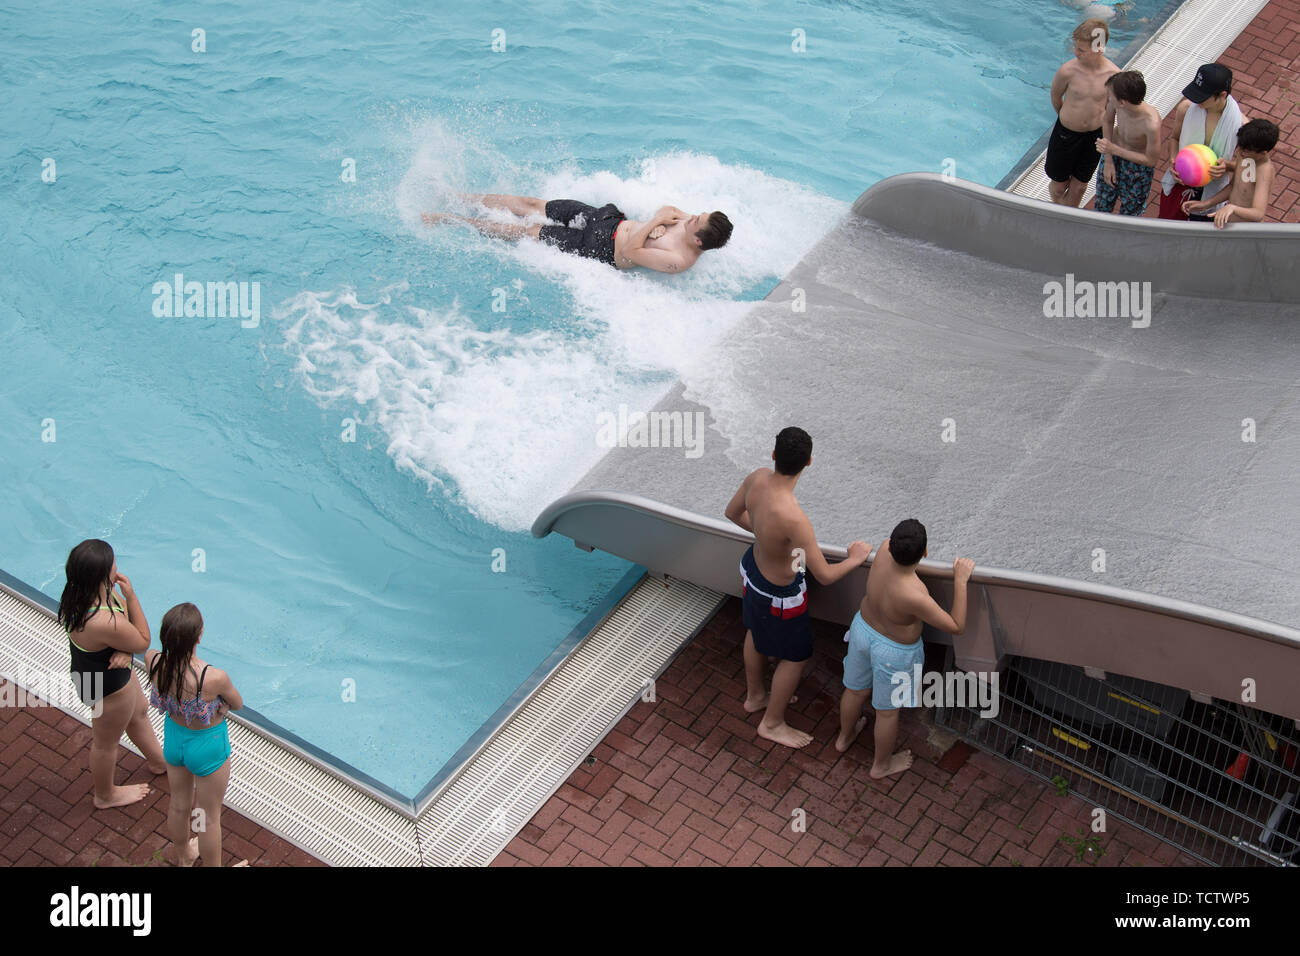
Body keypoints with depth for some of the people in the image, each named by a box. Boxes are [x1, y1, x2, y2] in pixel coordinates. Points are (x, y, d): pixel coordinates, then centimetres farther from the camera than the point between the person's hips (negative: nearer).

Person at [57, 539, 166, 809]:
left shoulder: (81, 594, -19)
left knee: (139, 712, 34)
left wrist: (124, 650, -23)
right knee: (106, 742, 21)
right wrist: (131, 595, -27)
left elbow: (121, 608, -5)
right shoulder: (105, 623, -44)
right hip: (109, 688, -9)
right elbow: (143, 641, -24)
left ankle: (158, 761, 62)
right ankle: (105, 795, 50)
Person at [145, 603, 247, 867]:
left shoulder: (154, 662, -26)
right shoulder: (214, 678, -40)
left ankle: (183, 856, 58)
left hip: (173, 737, 5)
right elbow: (238, 704, -19)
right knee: (209, 816, 22)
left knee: (179, 805, 32)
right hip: (206, 746, -5)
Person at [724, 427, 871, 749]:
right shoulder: (793, 518, -44)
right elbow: (825, 576, -35)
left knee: (756, 633, 33)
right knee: (796, 656, 20)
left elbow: (733, 512, 0)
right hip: (779, 594, -7)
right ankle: (772, 723, 41)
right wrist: (855, 559, -15)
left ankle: (754, 696, 60)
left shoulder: (757, 478, -22)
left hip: (752, 568, 7)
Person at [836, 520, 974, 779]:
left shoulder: (885, 549, -28)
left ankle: (845, 737, 59)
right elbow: (956, 626, -27)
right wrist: (960, 580, -26)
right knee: (887, 710, 22)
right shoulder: (914, 597, -42)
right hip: (894, 652, -6)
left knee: (856, 690, 32)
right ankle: (881, 765, 47)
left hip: (863, 629, 6)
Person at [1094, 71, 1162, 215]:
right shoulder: (1115, 101, -28)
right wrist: (1108, 161, -4)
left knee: (1129, 214, 18)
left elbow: (1151, 160, -26)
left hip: (1139, 165, -5)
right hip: (1113, 155, 5)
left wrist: (1114, 149, -29)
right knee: (1102, 207, 25)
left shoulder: (1151, 123, -42)